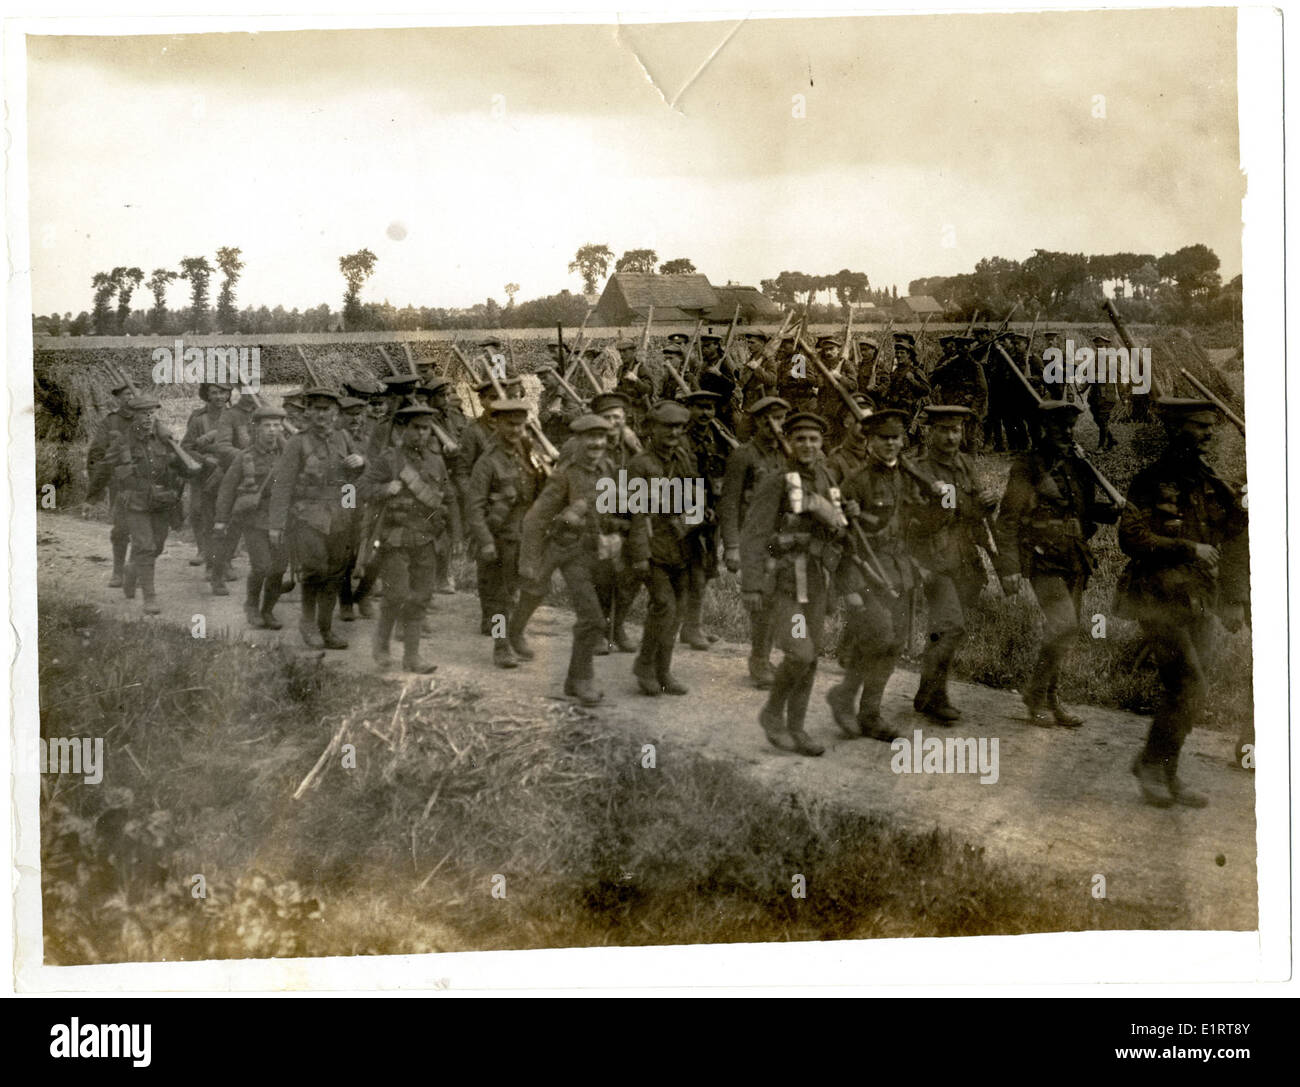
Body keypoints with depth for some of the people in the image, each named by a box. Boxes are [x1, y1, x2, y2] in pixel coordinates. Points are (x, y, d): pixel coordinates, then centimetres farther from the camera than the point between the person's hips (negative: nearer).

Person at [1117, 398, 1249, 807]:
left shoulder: (1213, 487, 12)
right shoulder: (1151, 481, -8)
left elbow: (1238, 544, 20)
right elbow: (1132, 538, -17)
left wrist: (1235, 599, 15)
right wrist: (1189, 550, -21)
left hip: (1200, 604, 7)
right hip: (1160, 600, -7)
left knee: (1187, 693, 9)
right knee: (1188, 689, -14)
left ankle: (1164, 774, 21)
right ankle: (1152, 763, 4)